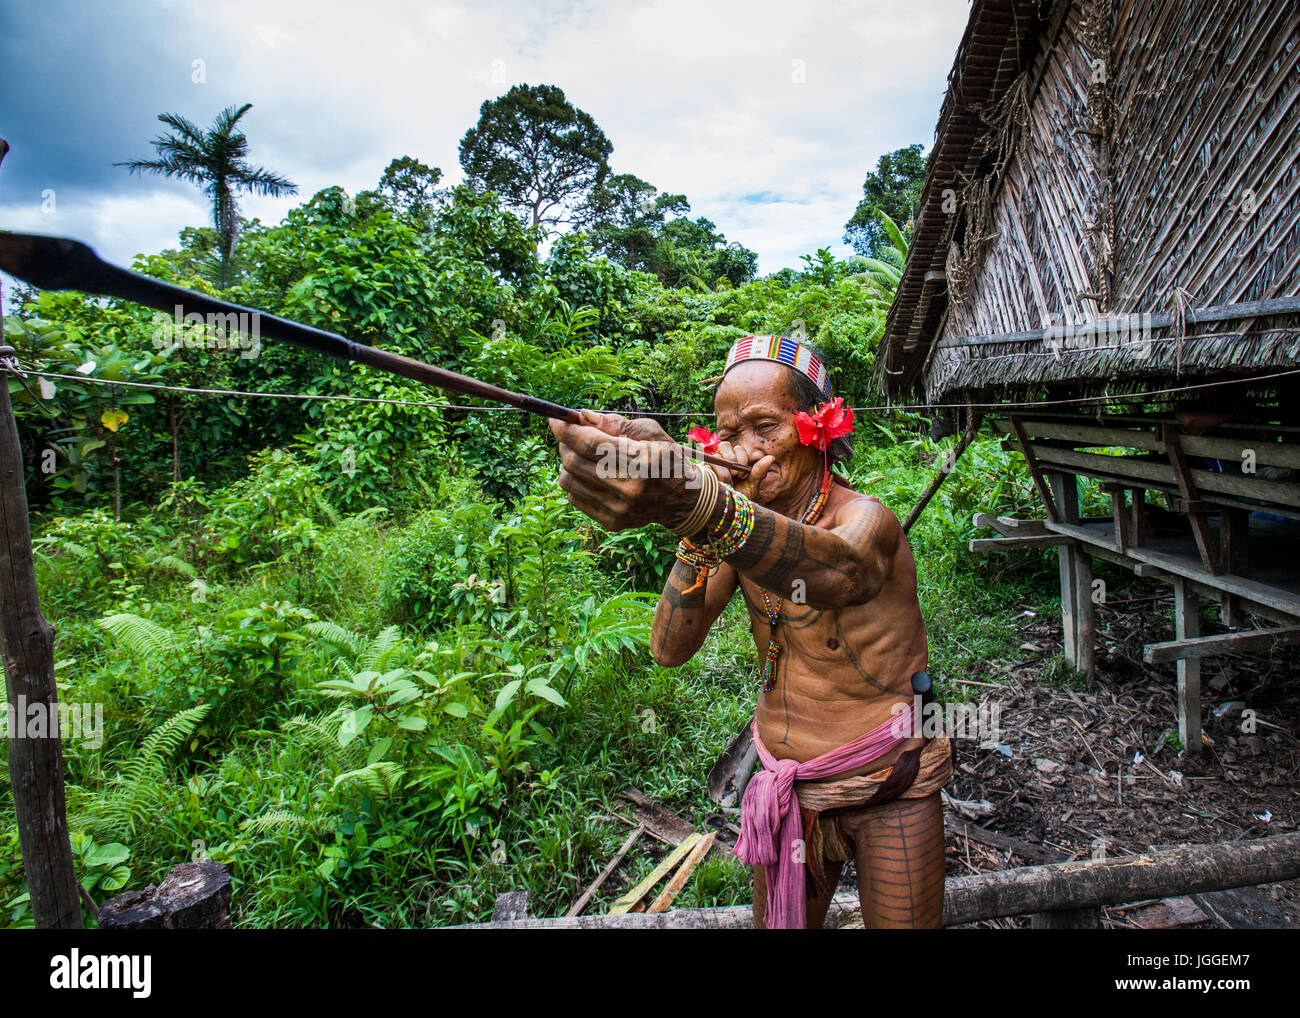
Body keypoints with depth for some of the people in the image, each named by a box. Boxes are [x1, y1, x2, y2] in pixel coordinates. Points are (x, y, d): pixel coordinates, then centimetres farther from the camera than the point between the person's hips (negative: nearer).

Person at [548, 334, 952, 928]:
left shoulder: (865, 518, -18)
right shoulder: (739, 514, -3)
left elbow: (838, 571, -45)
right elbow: (670, 650, -12)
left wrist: (693, 501, -62)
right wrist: (699, 535, -26)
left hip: (889, 797, -4)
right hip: (788, 790, 4)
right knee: (778, 923, 15)